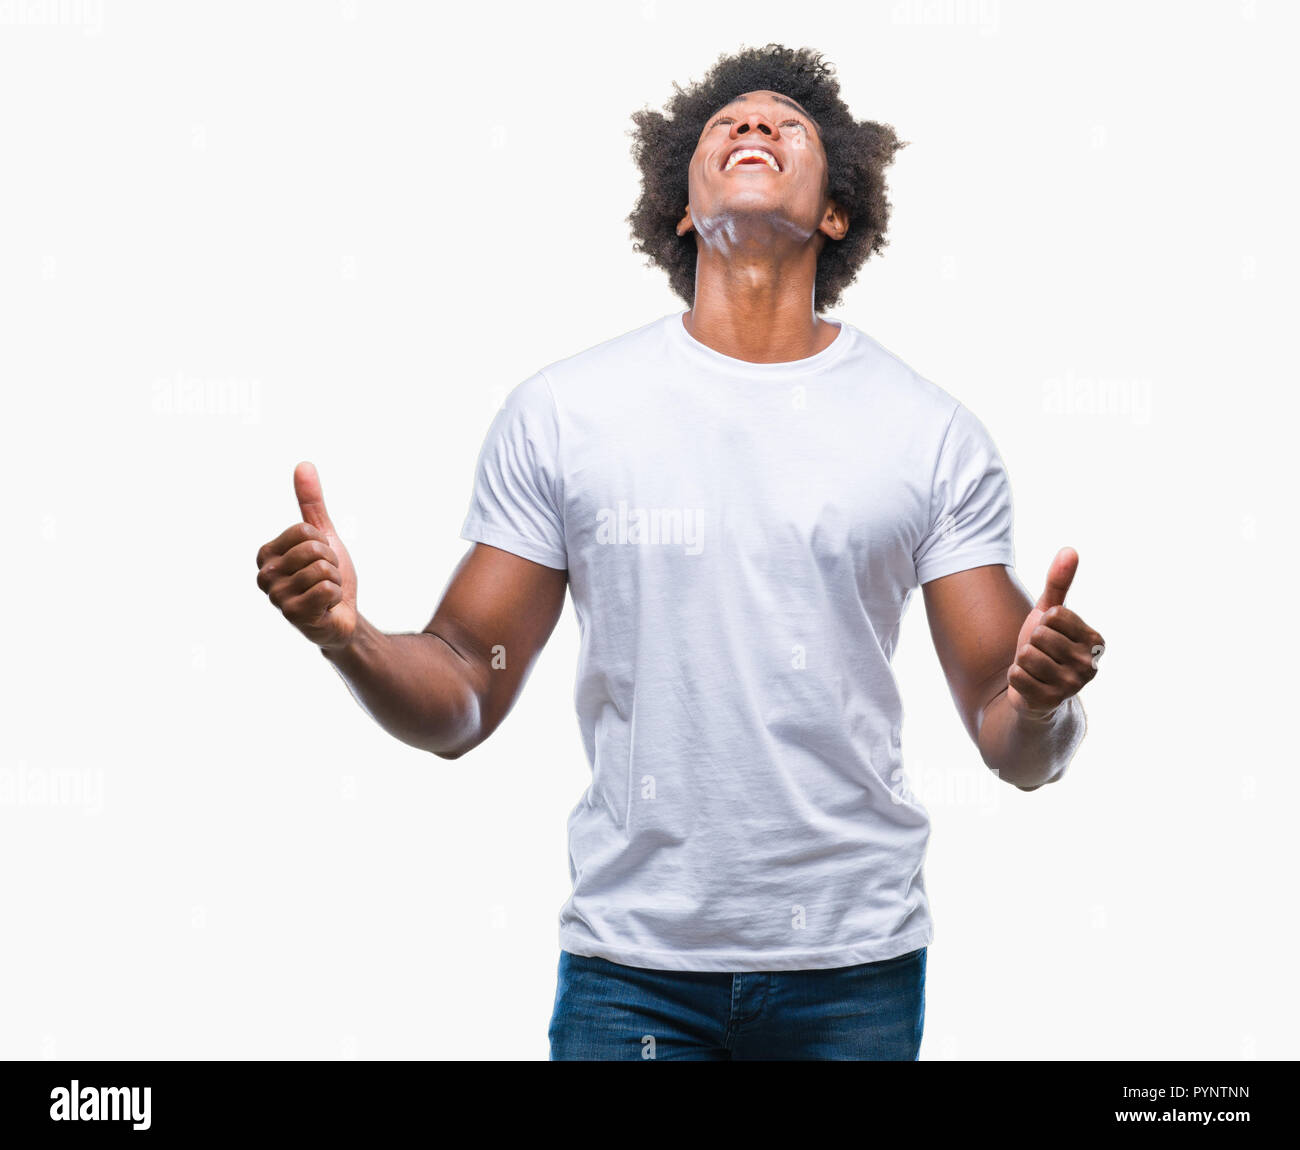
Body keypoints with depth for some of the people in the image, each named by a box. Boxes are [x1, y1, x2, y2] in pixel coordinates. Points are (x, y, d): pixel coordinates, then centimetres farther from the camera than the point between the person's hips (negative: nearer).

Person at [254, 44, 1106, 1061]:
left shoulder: (934, 432, 0)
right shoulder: (561, 411, 0)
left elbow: (1015, 752, 0)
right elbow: (463, 704, 1)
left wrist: (1041, 708, -23)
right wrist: (349, 638, -19)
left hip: (854, 968, 1)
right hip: (631, 965, 0)